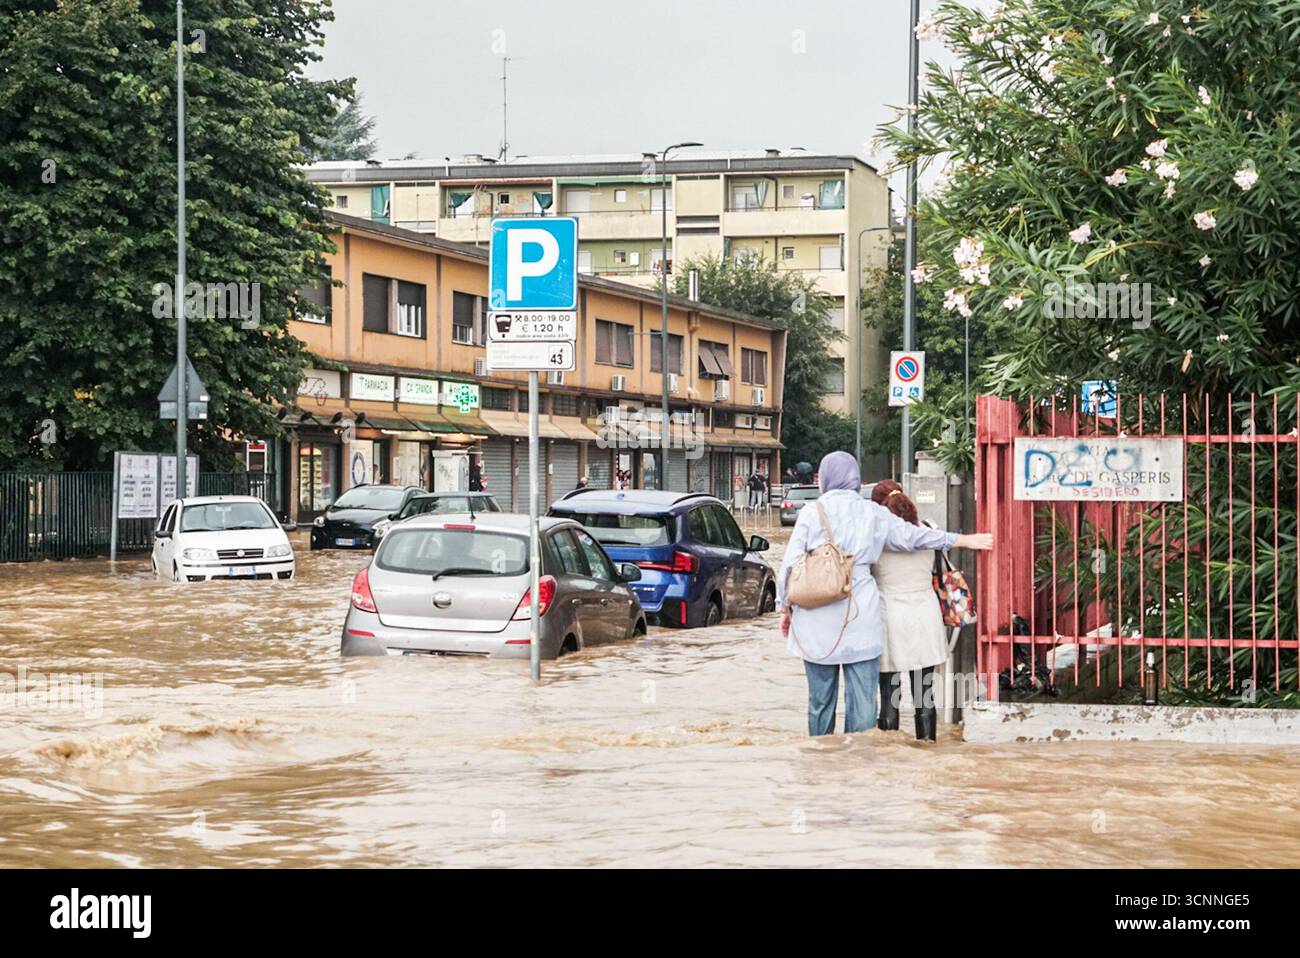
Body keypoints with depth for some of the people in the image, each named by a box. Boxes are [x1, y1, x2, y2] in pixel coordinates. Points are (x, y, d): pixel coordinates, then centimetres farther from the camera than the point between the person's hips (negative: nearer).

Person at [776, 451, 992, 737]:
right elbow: (913, 536, 18)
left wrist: (785, 607, 11)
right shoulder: (872, 513, 7)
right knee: (862, 700, 2)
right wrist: (966, 540, 31)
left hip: (818, 621, -1)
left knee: (821, 700, 6)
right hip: (860, 616, 1)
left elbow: (790, 566, -2)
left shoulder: (812, 512, -1)